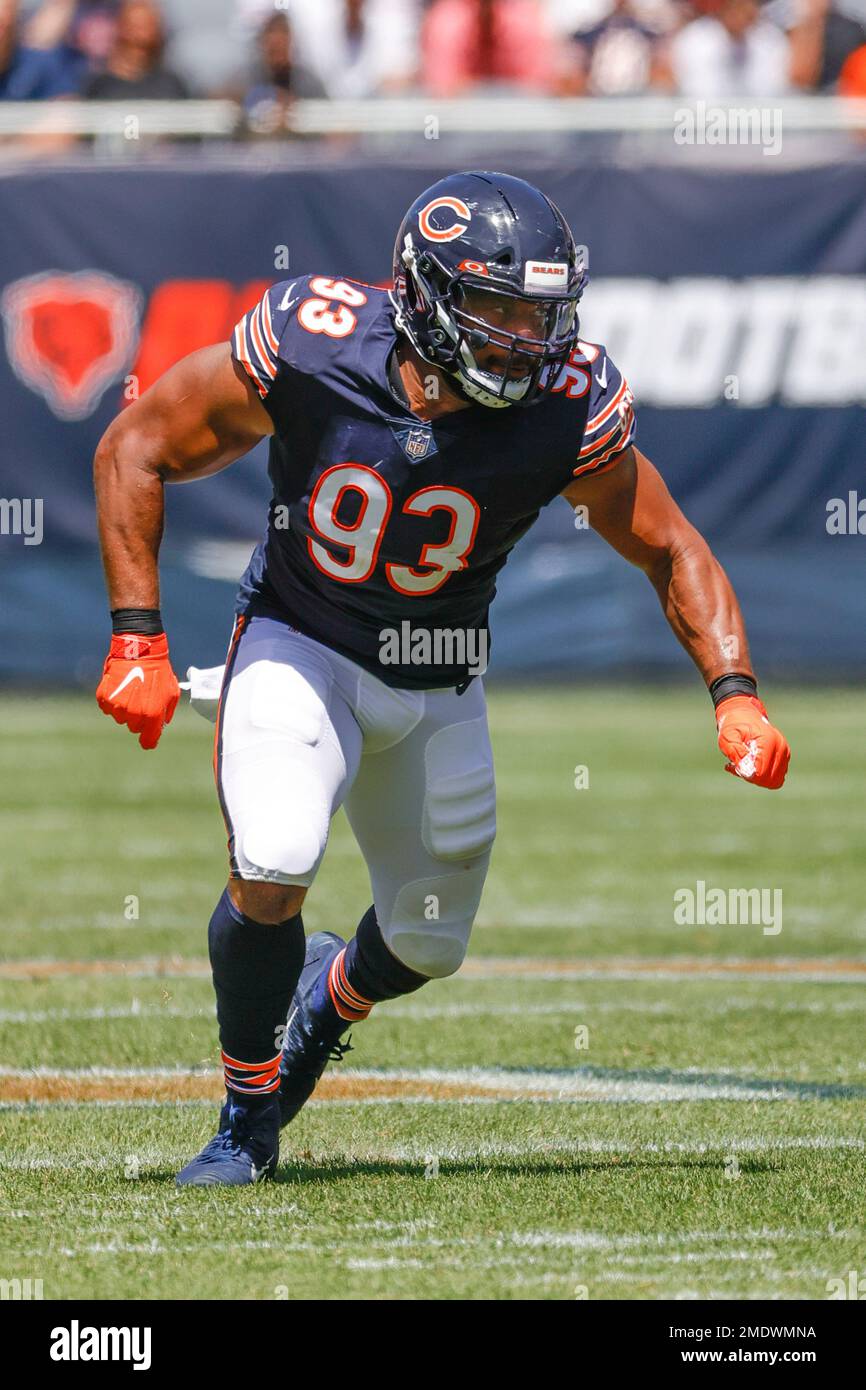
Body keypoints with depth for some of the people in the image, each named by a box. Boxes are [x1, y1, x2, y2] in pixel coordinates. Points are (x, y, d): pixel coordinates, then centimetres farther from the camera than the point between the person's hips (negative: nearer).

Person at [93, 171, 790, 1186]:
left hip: (437, 682, 3)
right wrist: (136, 640, -17)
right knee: (272, 871, -25)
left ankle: (328, 996, 50)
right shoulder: (311, 349, -26)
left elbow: (672, 553, -7)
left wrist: (734, 694, -21)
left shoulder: (568, 408, -22)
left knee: (427, 942, 12)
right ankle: (247, 1116, 0)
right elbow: (133, 451, -13)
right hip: (300, 645, -3)